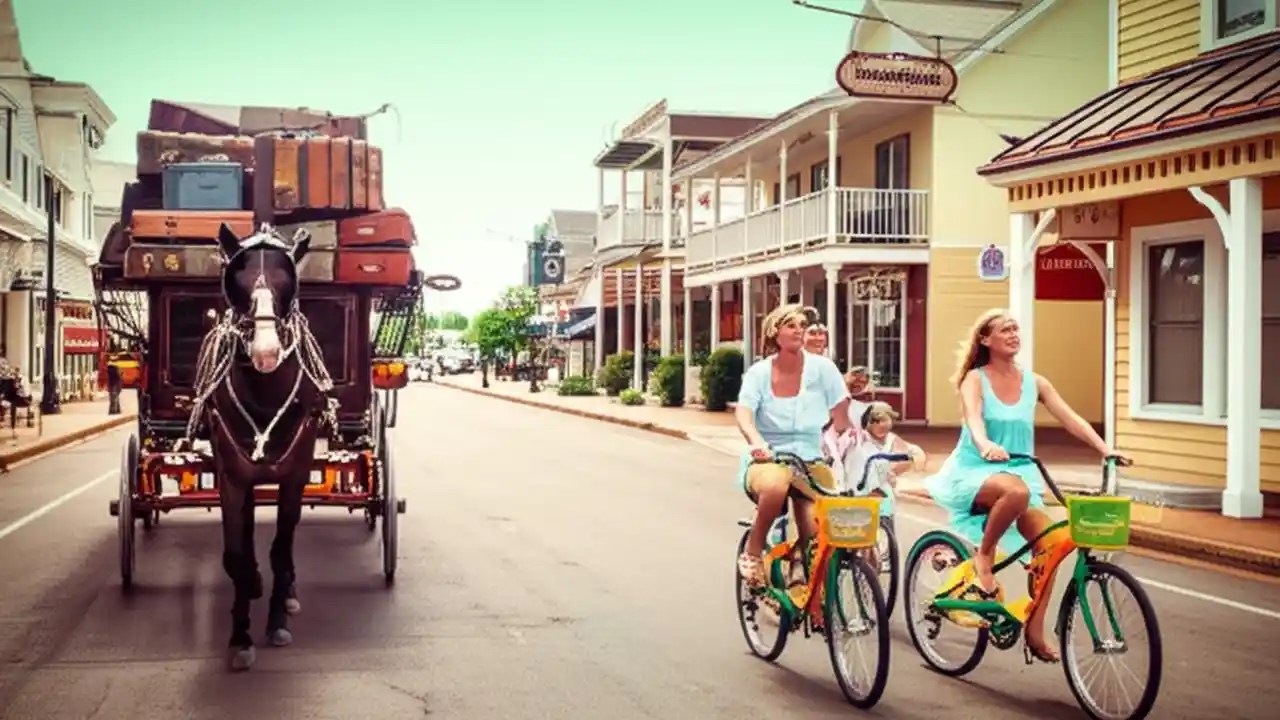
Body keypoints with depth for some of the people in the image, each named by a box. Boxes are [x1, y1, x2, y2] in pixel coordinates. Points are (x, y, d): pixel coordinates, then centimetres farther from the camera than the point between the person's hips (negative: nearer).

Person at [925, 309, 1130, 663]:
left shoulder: (1034, 382, 4)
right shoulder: (975, 379, -7)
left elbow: (1071, 419, -4)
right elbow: (973, 417, -25)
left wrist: (1106, 450, -19)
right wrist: (985, 445, -47)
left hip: (1019, 472, 5)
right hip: (975, 473, -5)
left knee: (1049, 543, -17)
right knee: (1015, 491, -39)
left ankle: (1035, 632, -5)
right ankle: (984, 557, -16)